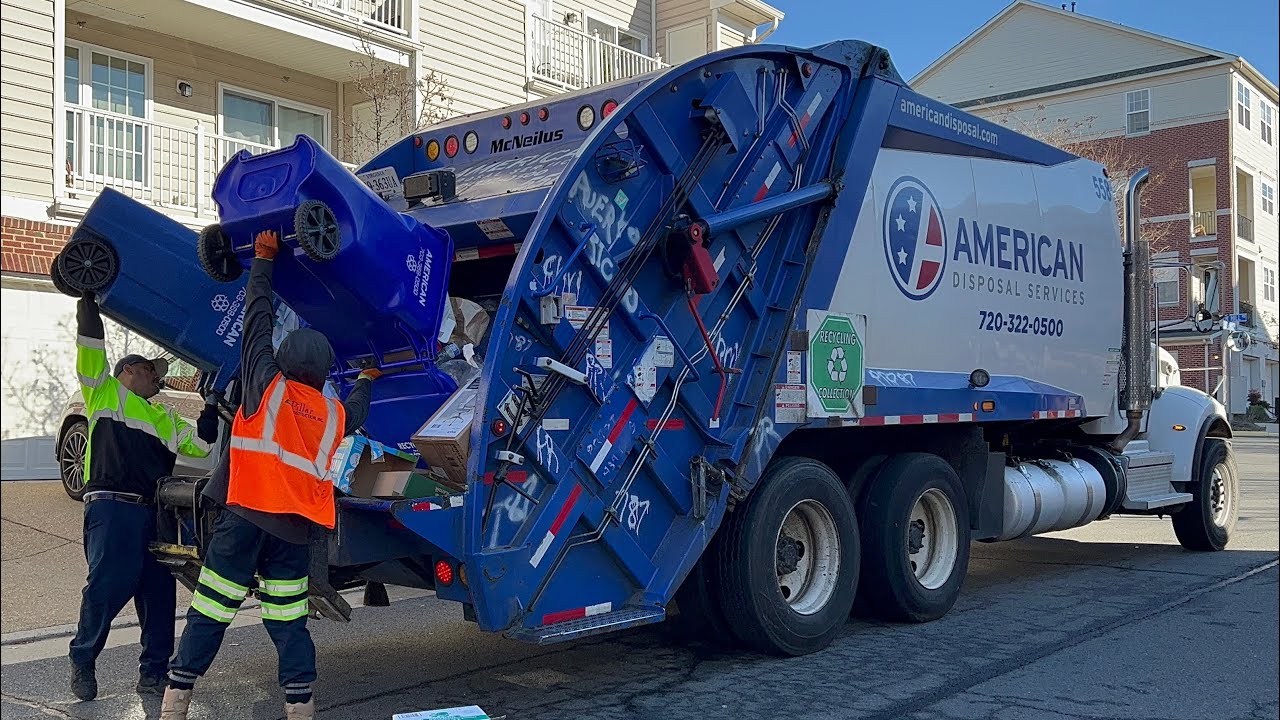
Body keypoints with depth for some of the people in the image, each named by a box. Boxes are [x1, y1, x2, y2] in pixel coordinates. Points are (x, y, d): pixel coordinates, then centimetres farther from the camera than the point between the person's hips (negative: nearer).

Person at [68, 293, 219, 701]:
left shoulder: (163, 418, 28)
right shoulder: (105, 392, 13)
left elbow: (199, 443, 20)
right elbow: (90, 349, 2)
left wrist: (211, 406, 12)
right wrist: (89, 299, 1)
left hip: (154, 513, 6)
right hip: (112, 508, -6)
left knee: (160, 593, 3)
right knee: (108, 586, -11)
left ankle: (153, 672, 11)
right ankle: (83, 660, 10)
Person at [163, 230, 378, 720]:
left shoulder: (267, 384, 3)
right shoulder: (335, 414, 12)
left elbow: (257, 318, 11)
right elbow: (357, 411, 37)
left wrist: (263, 259, 22)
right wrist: (367, 380, 58)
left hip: (244, 518, -2)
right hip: (294, 530, 2)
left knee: (208, 615, 5)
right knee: (289, 625, 8)